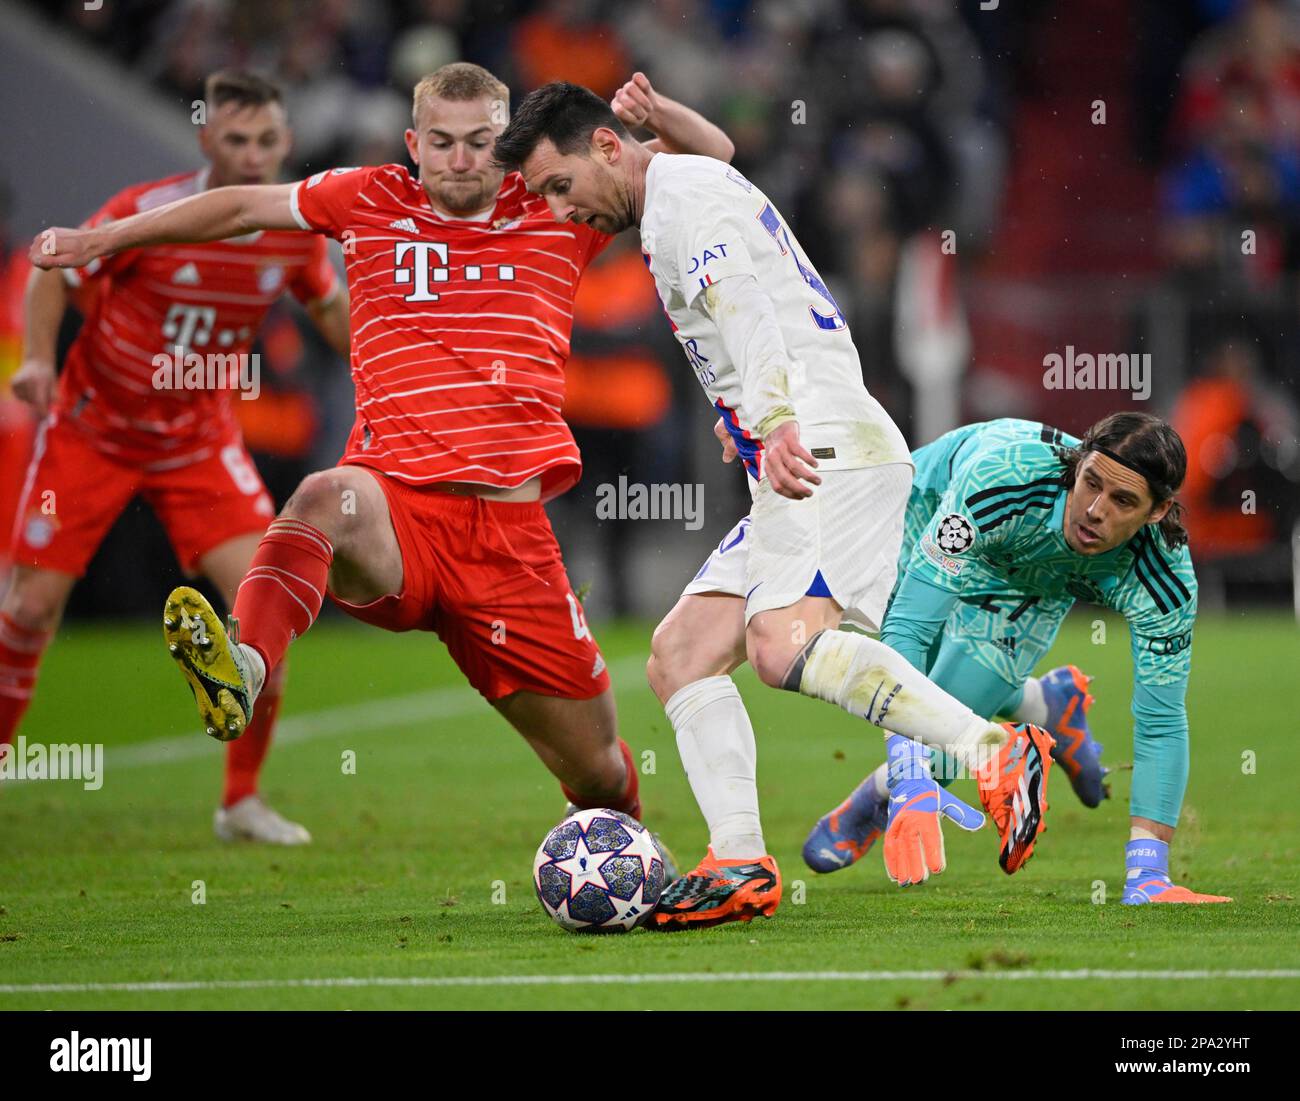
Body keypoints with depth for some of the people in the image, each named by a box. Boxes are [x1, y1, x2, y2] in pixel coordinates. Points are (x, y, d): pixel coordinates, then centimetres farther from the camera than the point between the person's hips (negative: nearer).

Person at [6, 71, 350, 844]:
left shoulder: (296, 230, -9)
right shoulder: (147, 214, -21)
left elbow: (330, 307, 13)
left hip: (198, 439, 3)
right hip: (93, 427, -3)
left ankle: (243, 801, 1)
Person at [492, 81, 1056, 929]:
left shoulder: (685, 192, -4)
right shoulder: (681, 203, 28)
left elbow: (745, 311, -22)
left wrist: (778, 424, -36)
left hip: (831, 453, -11)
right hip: (796, 472, 11)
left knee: (783, 647, -28)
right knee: (681, 655, 4)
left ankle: (996, 755, -28)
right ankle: (742, 867, -6)